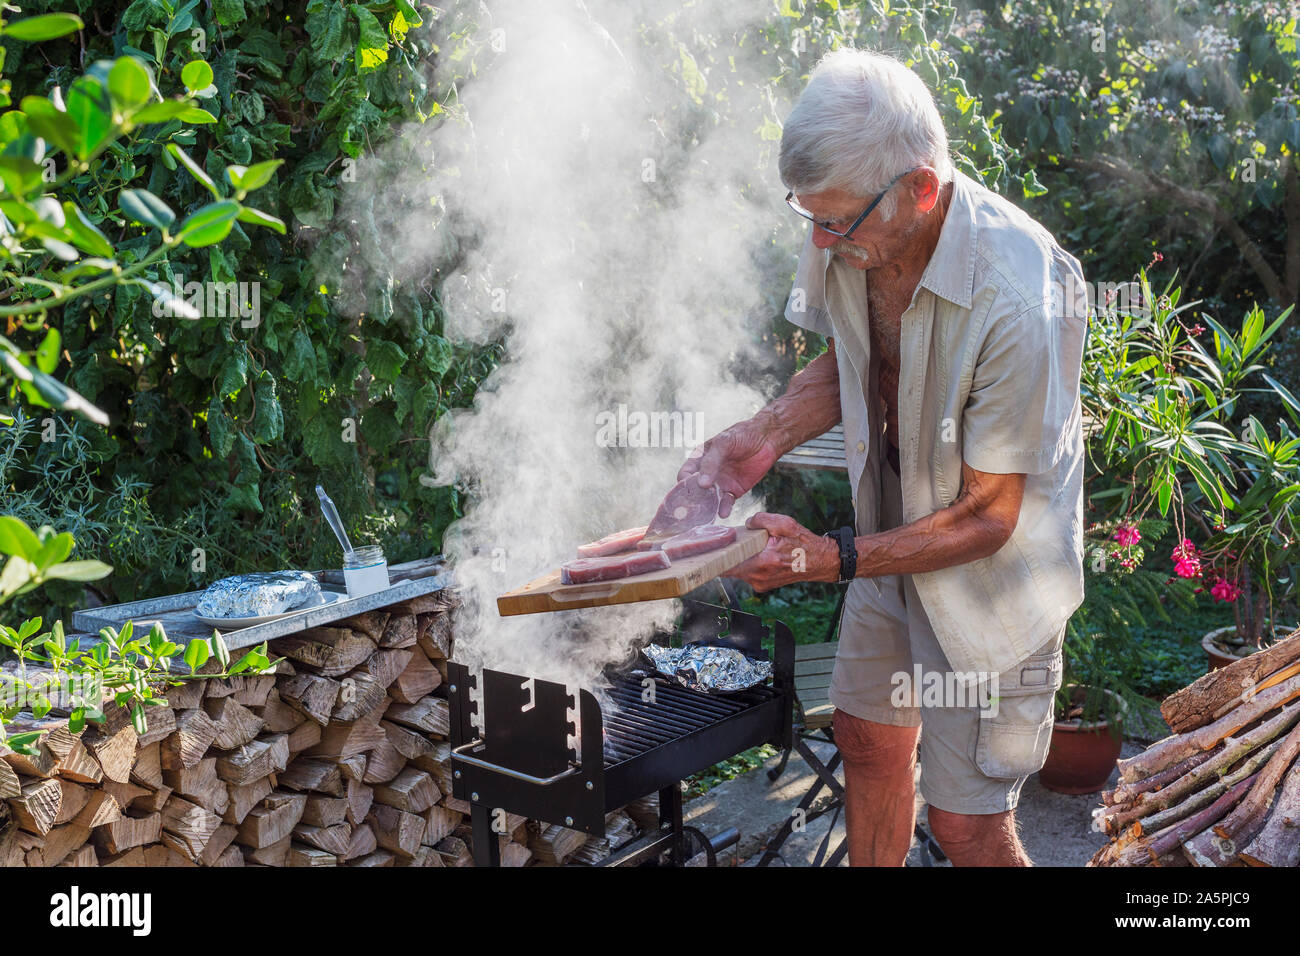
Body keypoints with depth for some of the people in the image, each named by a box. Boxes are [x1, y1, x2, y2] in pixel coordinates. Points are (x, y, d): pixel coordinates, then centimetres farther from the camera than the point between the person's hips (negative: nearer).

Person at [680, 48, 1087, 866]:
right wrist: (768, 434, -11)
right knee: (869, 739, 21)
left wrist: (832, 558, -29)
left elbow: (986, 517, -25)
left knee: (965, 821, 3)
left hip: (991, 571, -6)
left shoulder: (1016, 302, -34)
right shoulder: (853, 237, -14)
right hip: (893, 532, 7)